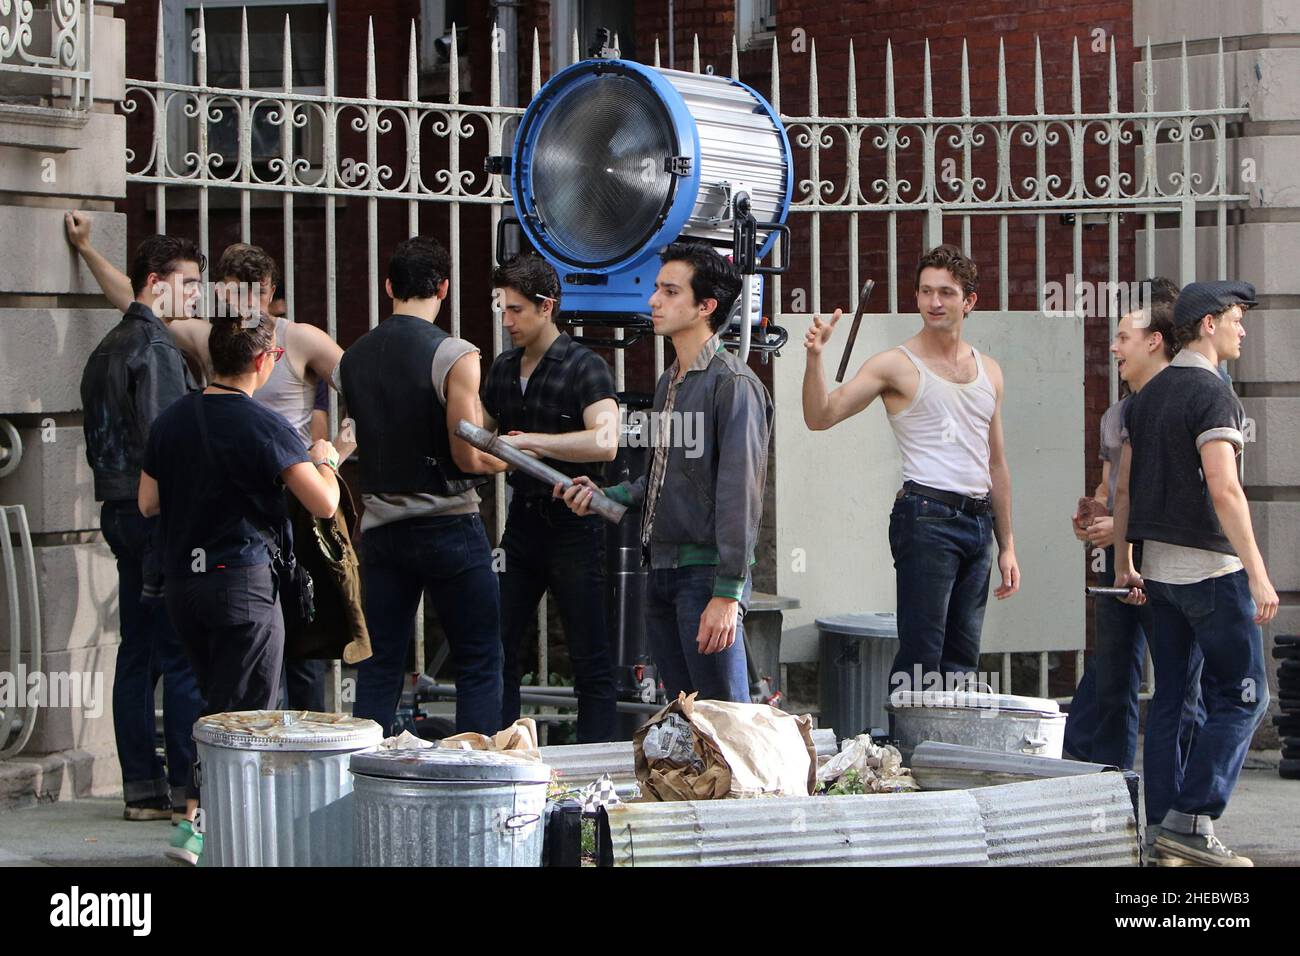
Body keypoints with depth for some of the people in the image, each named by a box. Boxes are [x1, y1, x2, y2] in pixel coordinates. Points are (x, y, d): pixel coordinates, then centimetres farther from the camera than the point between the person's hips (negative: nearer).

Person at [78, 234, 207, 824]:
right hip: (156, 512, -10)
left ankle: (141, 787, 12)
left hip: (118, 508, 10)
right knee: (183, 656, -6)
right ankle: (189, 786, -5)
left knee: (137, 654, 10)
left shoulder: (107, 350, 17)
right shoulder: (156, 348, -13)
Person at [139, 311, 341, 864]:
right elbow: (323, 504, -14)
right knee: (244, 714, 0)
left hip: (181, 584, 7)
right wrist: (323, 460, 6)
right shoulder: (262, 425, -13)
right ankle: (198, 826, -6)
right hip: (243, 582, -7)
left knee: (219, 706, 17)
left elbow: (148, 502, 14)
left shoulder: (170, 420, 6)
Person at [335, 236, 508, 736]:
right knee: (479, 666, 3)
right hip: (448, 524, -5)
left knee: (378, 670, 9)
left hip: (381, 528, 5)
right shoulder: (454, 356, -12)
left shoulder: (353, 358, 6)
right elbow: (469, 458, -16)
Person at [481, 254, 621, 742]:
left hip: (573, 523, -7)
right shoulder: (503, 369, 12)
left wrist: (529, 441, -26)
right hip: (522, 520, 7)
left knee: (590, 660, -2)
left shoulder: (584, 367, -11)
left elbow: (604, 442, -26)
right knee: (498, 649, 8)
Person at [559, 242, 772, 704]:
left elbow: (739, 493, -18)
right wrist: (607, 497, 11)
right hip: (661, 570, 9)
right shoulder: (669, 382, 17)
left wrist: (727, 593, -22)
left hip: (706, 573, -9)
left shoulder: (733, 384, -12)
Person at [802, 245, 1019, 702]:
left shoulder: (989, 371, 16)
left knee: (962, 660, 8)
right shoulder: (896, 365, -2)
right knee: (921, 657, -11)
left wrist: (1007, 546, 17)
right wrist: (815, 357, -27)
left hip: (978, 523, 6)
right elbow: (821, 416, -11)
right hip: (927, 516, -6)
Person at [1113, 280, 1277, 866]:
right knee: (1240, 697, -2)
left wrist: (1124, 564, 22)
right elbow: (1224, 490, -21)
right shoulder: (1212, 394, -12)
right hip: (1209, 567, -8)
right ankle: (1192, 820, -9)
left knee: (1170, 699, 10)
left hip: (1158, 569, 8)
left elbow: (1124, 487, 16)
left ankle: (1165, 831, 11)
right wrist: (1257, 572, -21)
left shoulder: (1148, 395, 13)